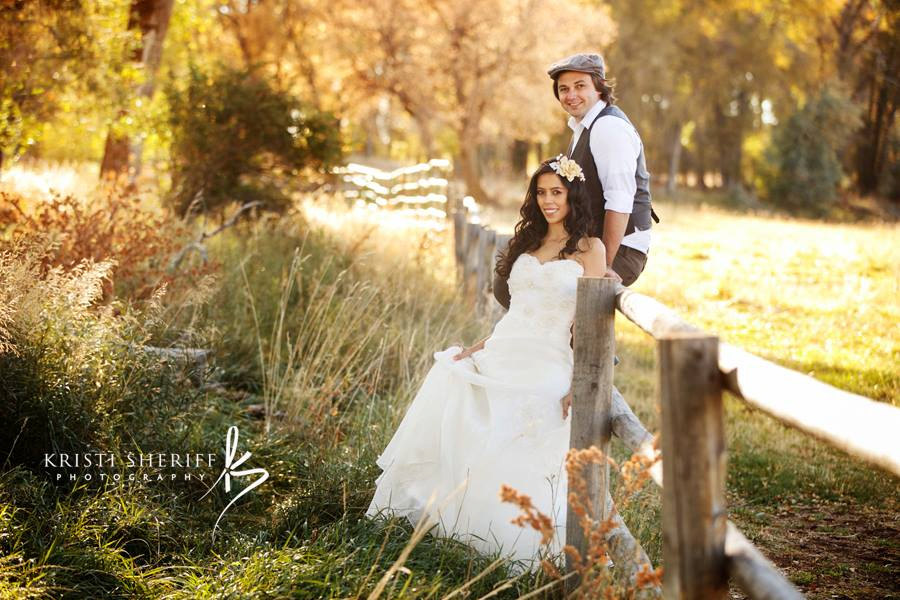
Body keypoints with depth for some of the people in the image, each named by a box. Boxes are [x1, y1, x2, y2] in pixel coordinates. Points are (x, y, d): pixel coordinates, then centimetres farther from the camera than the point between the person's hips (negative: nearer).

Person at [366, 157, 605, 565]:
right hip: (498, 355, 6)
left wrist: (579, 385, -13)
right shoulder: (527, 243, 20)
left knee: (512, 464, -15)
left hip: (544, 367, -5)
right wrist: (475, 349, 10)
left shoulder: (589, 249, 2)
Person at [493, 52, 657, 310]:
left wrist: (606, 263, -25)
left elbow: (620, 202, -24)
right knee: (507, 283, 6)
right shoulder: (583, 127, 15)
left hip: (620, 250, -10)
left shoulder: (610, 127, -17)